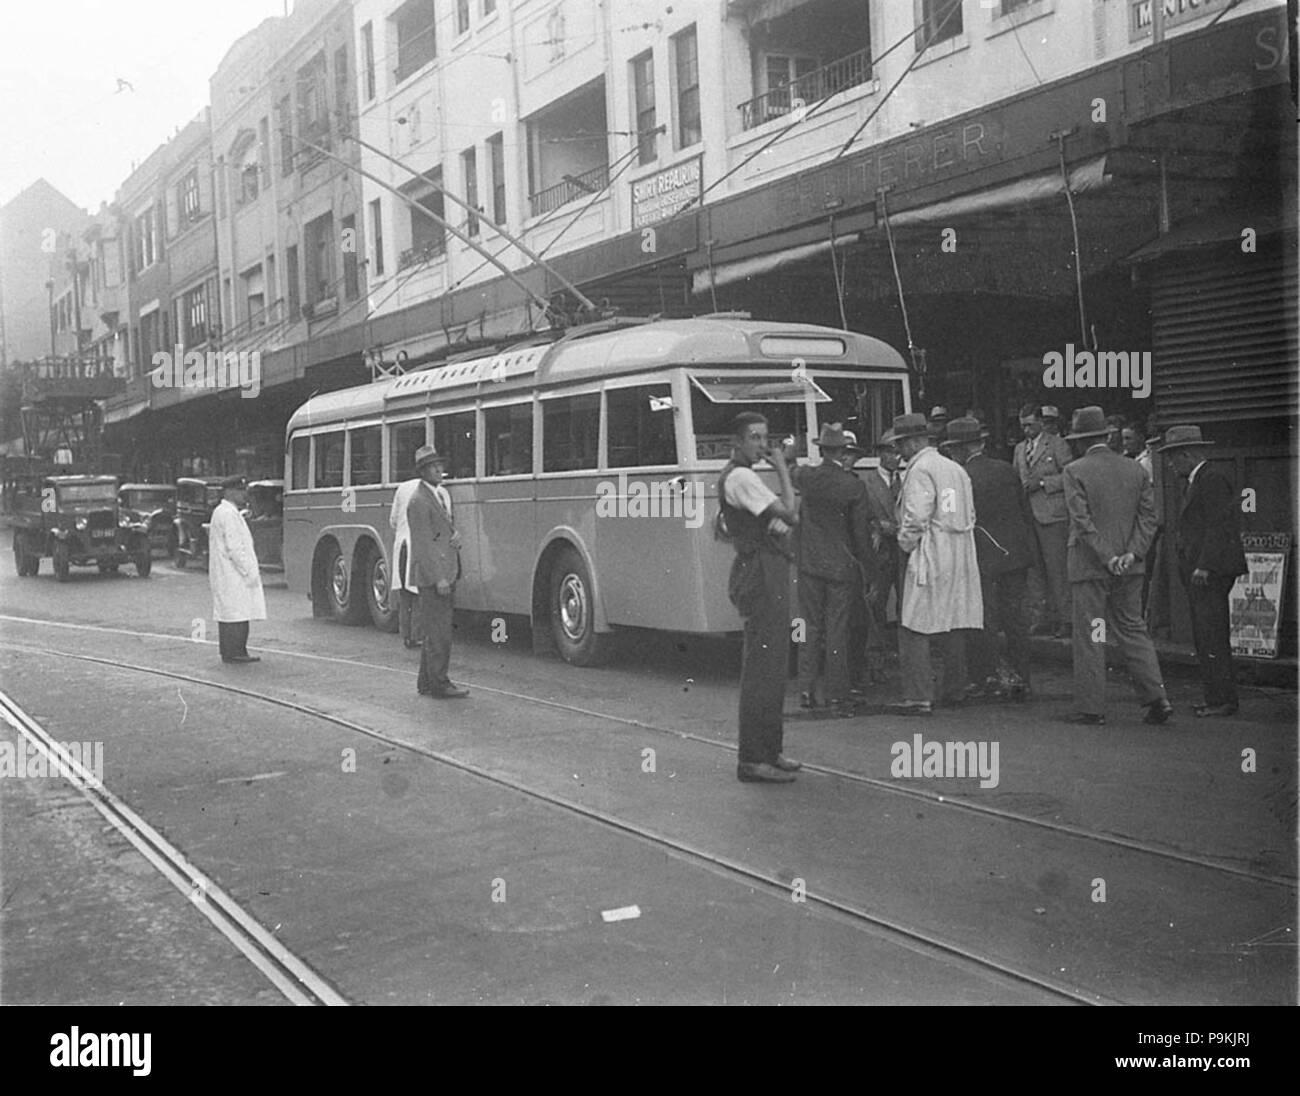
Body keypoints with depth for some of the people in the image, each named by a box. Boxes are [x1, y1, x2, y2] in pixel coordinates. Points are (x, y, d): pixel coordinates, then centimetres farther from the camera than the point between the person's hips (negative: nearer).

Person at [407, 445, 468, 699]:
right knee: (438, 632, -6)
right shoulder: (419, 501, -13)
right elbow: (422, 544, -18)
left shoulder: (439, 496, 16)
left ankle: (427, 682, 20)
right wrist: (438, 578, -21)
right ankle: (439, 683, -1)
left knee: (433, 631, 13)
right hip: (432, 576, -9)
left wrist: (456, 537, -2)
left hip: (444, 575, 9)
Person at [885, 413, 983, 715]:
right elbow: (969, 516, 15)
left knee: (914, 630, -4)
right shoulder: (957, 469, 13)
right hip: (960, 559, 8)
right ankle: (954, 691, 23)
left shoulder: (920, 471, -11)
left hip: (929, 559, -8)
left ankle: (919, 698, -6)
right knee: (952, 628, 15)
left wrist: (904, 544, -2)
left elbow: (916, 518, -19)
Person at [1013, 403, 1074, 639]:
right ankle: (1052, 617, 11)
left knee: (1057, 568, -8)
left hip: (1053, 514, -6)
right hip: (1028, 516, 6)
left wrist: (1042, 482, -13)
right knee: (1044, 570, 7)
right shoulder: (1019, 449, 19)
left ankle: (1066, 618, -4)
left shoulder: (1057, 444, 0)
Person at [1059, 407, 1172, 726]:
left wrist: (1107, 557, -14)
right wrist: (1131, 553, -4)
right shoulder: (1135, 470, 7)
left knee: (1089, 637, 2)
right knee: (1133, 630, 14)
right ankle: (1157, 699, 9)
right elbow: (1149, 516, 3)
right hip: (1129, 567, 5)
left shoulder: (1075, 471, -9)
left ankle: (1091, 708, 6)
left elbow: (1083, 521, -16)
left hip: (1090, 567, -5)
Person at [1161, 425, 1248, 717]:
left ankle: (1223, 700, -6)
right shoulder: (1197, 481, 20)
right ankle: (1217, 698, 16)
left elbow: (1217, 526, -19)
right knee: (1205, 638, 12)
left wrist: (1204, 566, -22)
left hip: (1211, 573, -11)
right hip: (1199, 573, 11)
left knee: (1212, 638, -9)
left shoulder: (1212, 479, -12)